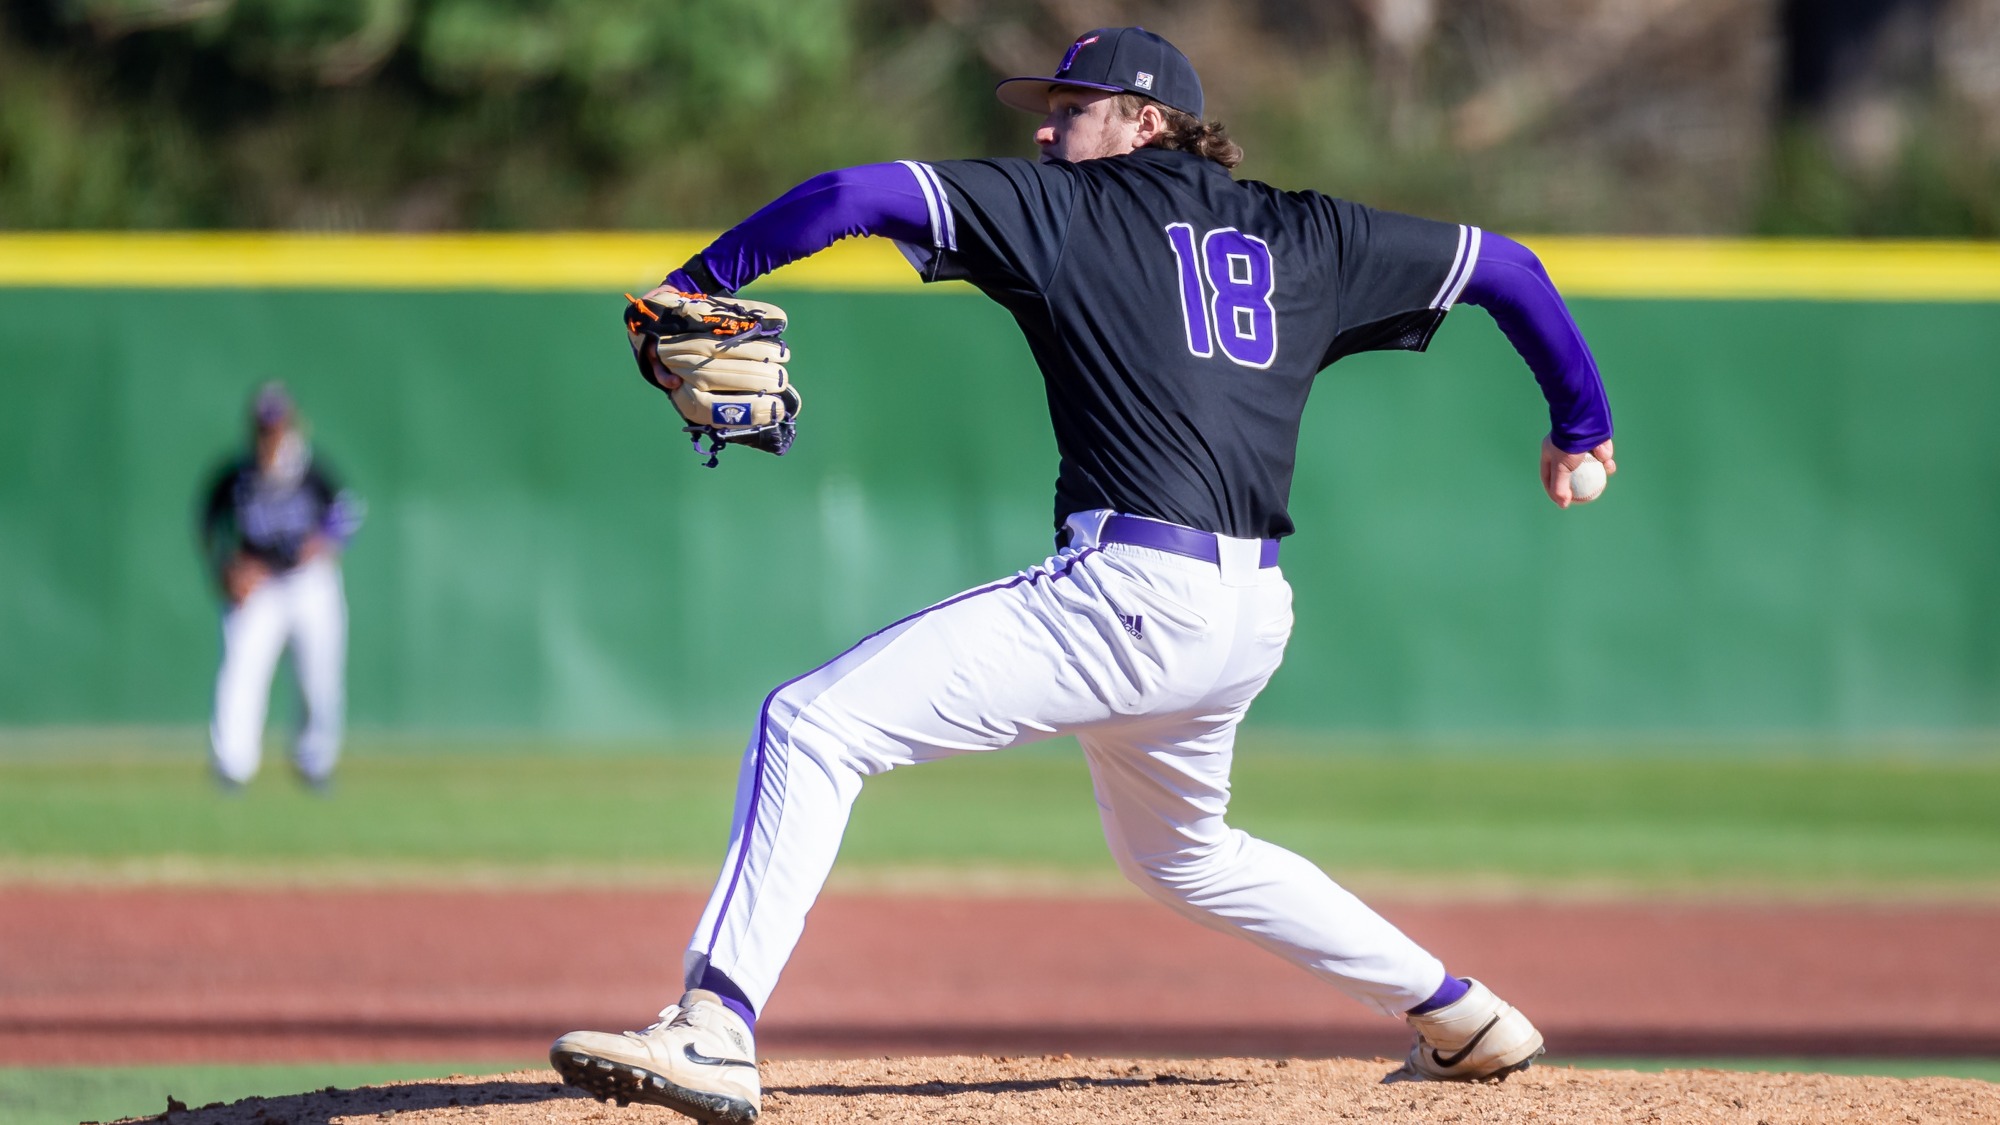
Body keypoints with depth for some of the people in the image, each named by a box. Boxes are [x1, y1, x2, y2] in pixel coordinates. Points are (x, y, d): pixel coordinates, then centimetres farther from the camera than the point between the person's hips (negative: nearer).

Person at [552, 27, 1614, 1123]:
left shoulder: (1066, 206, 3)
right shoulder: (1305, 236, 19)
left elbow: (855, 194, -8)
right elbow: (1502, 263, 24)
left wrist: (691, 285, -2)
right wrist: (1579, 424, 36)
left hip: (1129, 592, -8)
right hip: (1252, 614, 8)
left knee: (811, 723, -9)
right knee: (1181, 853, 35)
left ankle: (714, 1031, -23)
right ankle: (1461, 1017, 38)